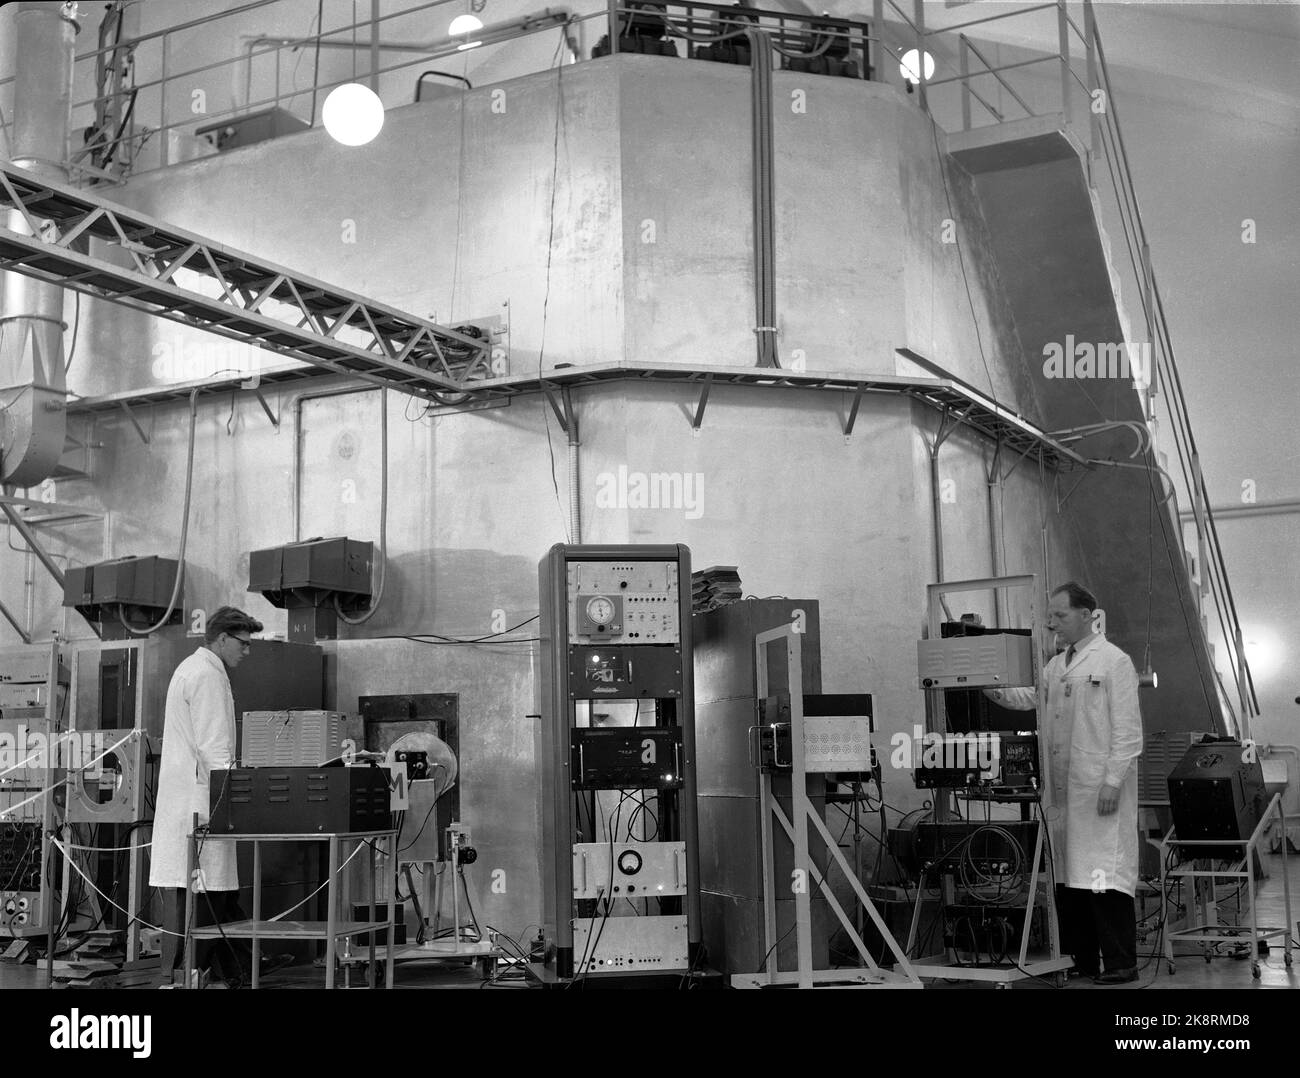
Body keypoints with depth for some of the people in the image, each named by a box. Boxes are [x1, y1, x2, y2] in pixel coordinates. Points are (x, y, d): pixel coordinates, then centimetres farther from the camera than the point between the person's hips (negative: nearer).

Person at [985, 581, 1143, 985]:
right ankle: (1082, 960, 16)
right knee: (1067, 875, 8)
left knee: (1104, 874, -7)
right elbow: (1026, 697, 11)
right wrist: (992, 689, -7)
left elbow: (1127, 729, -9)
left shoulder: (1114, 662, -4)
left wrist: (1113, 780, -15)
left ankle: (1120, 963, 0)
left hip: (1100, 789, -7)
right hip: (1061, 789, 7)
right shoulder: (1055, 666, 18)